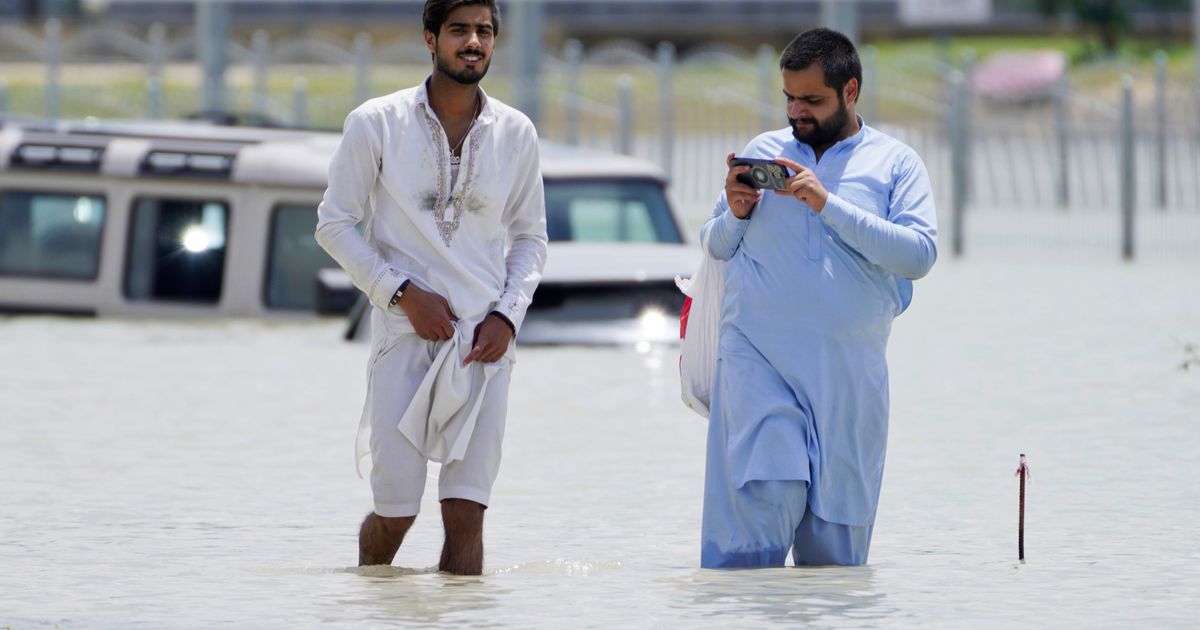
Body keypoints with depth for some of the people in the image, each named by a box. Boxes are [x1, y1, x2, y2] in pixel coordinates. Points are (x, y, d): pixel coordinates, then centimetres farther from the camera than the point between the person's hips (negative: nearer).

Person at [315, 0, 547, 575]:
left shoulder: (515, 134, 6)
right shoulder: (376, 124, -2)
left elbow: (530, 237, 15)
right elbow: (335, 225, 1)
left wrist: (508, 315, -1)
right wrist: (403, 292, -10)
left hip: (483, 340, 2)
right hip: (406, 334, -2)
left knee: (465, 511, -5)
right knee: (395, 510, -2)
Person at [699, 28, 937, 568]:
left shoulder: (895, 163, 7)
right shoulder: (762, 152, 13)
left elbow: (920, 254, -8)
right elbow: (714, 246, 20)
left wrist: (830, 204, -13)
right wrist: (736, 216, -3)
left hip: (849, 369, 0)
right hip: (758, 356, 0)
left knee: (837, 518, -1)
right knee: (766, 490, -17)